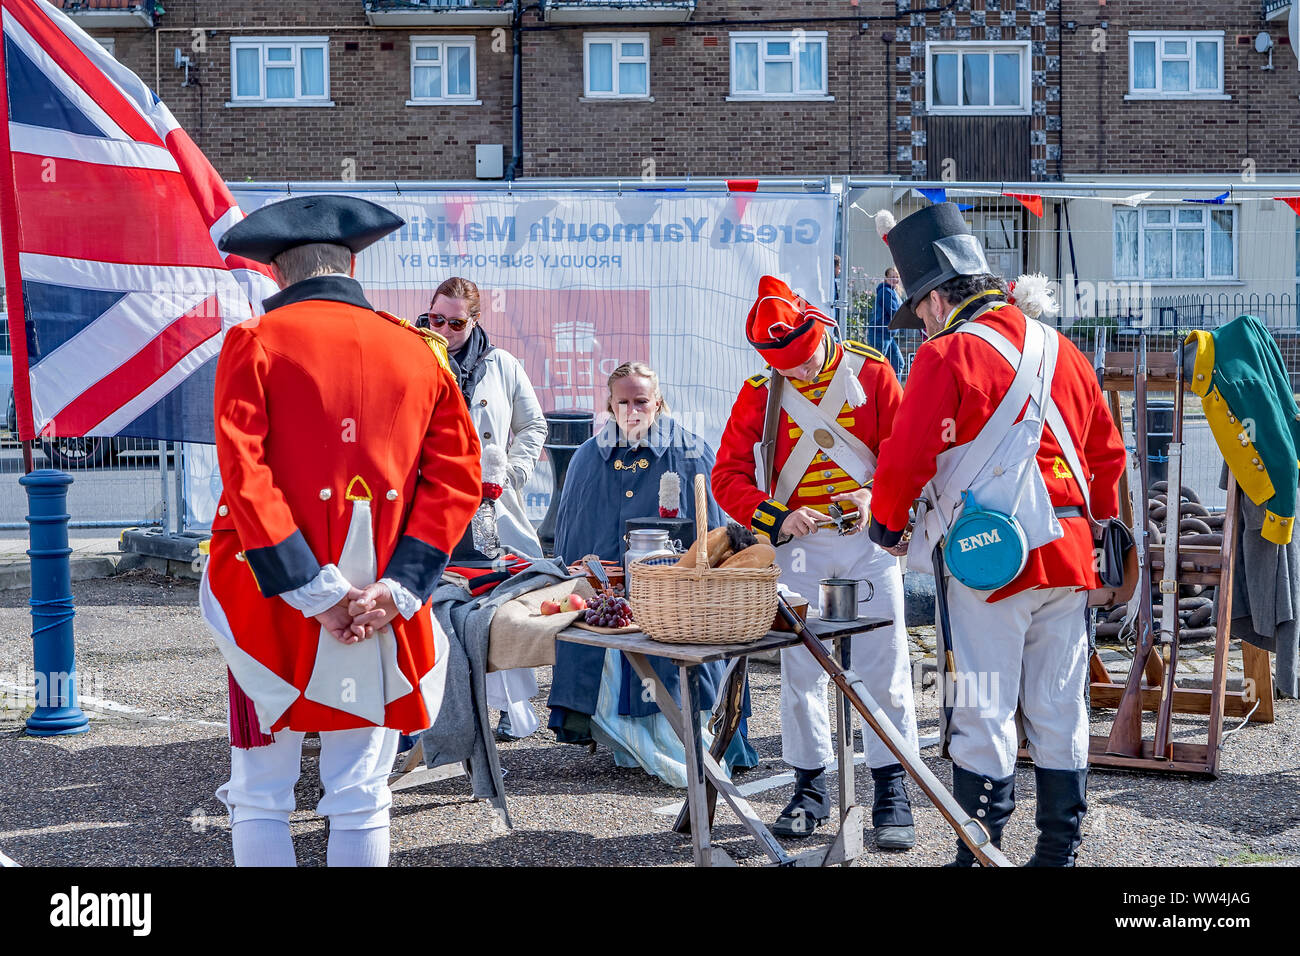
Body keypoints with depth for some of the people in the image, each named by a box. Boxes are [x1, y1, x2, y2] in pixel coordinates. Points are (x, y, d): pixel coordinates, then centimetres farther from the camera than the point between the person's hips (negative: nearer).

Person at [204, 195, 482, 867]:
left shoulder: (254, 341, -2)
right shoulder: (420, 351, 7)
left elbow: (245, 476, -13)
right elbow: (456, 478, 0)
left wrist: (312, 591, -12)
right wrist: (395, 589, -6)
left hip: (273, 605, -2)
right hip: (381, 608, 2)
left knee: (261, 799, 8)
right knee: (361, 801, 9)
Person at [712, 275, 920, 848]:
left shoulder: (871, 373, -2)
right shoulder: (760, 393, 1)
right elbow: (728, 476, -1)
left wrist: (876, 495, -21)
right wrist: (776, 518, -17)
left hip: (869, 538, -1)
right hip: (798, 540, 1)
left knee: (884, 666, -2)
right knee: (801, 667, 5)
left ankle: (891, 791, 8)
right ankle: (810, 787, 18)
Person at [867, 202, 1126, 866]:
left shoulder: (947, 355, -9)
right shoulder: (1060, 349, 12)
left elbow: (906, 457, -12)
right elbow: (1107, 451, 18)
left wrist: (887, 522, 5)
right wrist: (1099, 521, 30)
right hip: (1067, 557, 7)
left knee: (983, 717, 1)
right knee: (1059, 711, 13)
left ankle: (981, 854, 7)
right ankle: (1059, 850, 21)